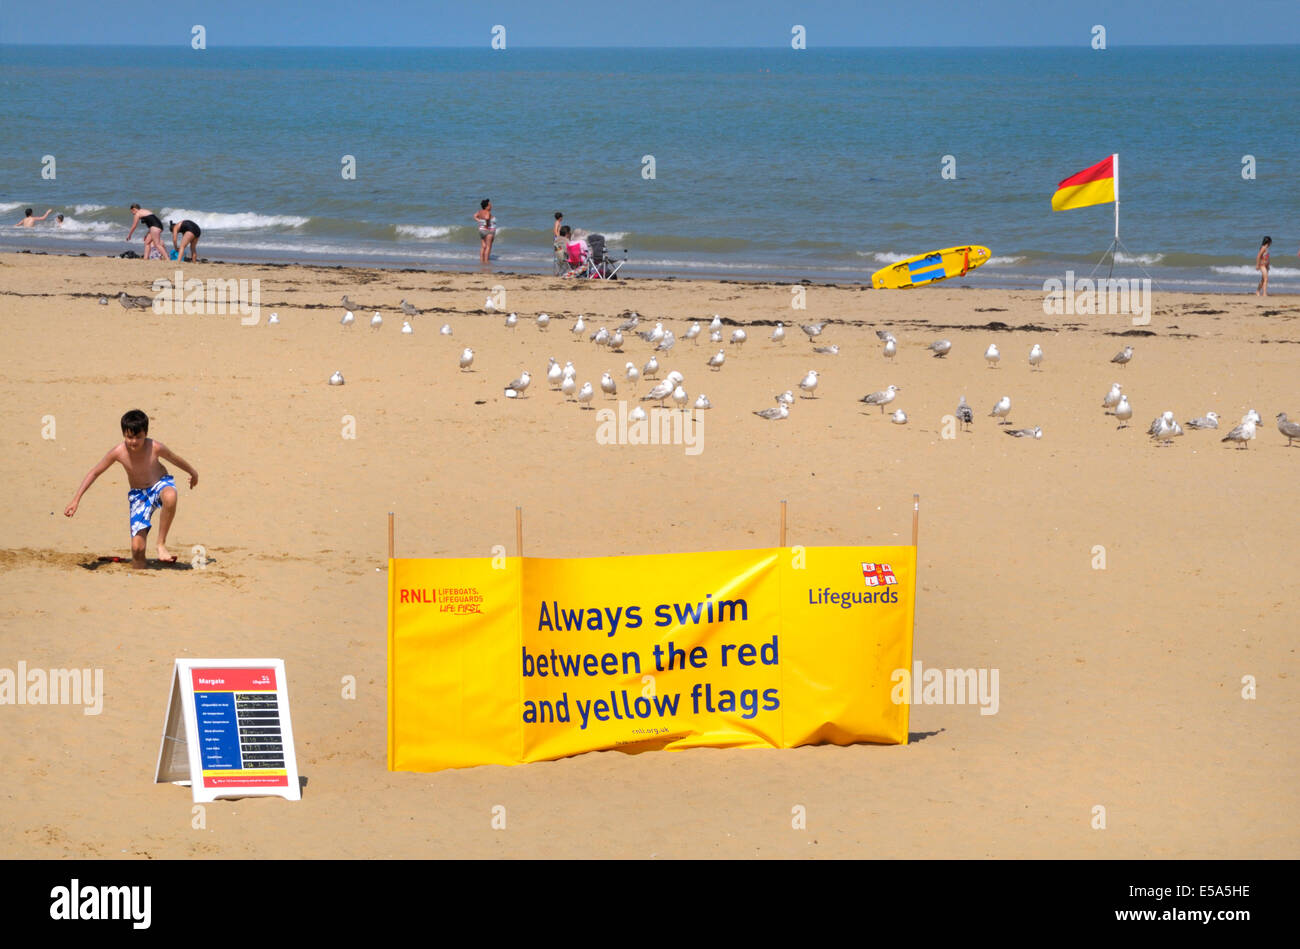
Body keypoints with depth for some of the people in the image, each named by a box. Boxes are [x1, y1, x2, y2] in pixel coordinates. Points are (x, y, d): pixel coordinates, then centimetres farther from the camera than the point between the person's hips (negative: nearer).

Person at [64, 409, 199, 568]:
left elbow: (175, 459, 1)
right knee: (137, 548, -15)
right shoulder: (118, 452, -19)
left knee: (170, 496, -42)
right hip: (138, 495, 1)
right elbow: (94, 473, -6)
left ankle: (161, 544, -25)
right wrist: (76, 500, -8)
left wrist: (193, 473, 19)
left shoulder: (155, 448, -21)